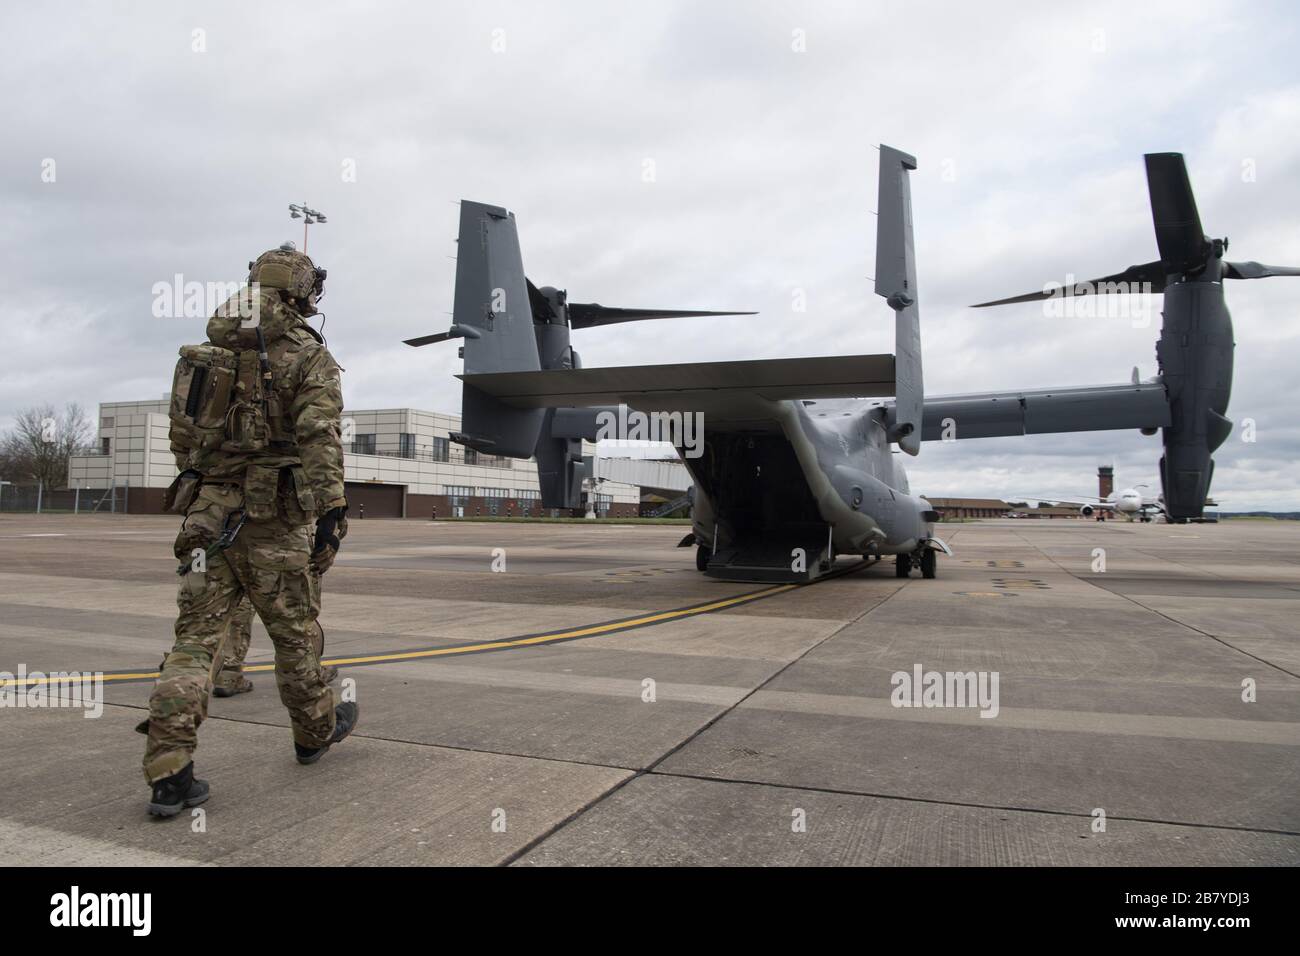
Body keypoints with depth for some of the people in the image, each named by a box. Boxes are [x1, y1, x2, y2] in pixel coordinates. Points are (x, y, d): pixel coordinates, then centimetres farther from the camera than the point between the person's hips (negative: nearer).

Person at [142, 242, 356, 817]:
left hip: (208, 512, 5)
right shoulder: (309, 357, -5)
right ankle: (316, 732, 30)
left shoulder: (213, 350, 13)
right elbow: (319, 440, -16)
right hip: (272, 520, -5)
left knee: (196, 637, 4)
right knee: (294, 632, 11)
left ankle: (169, 774, 0)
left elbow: (183, 432, 18)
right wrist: (330, 514, -19)